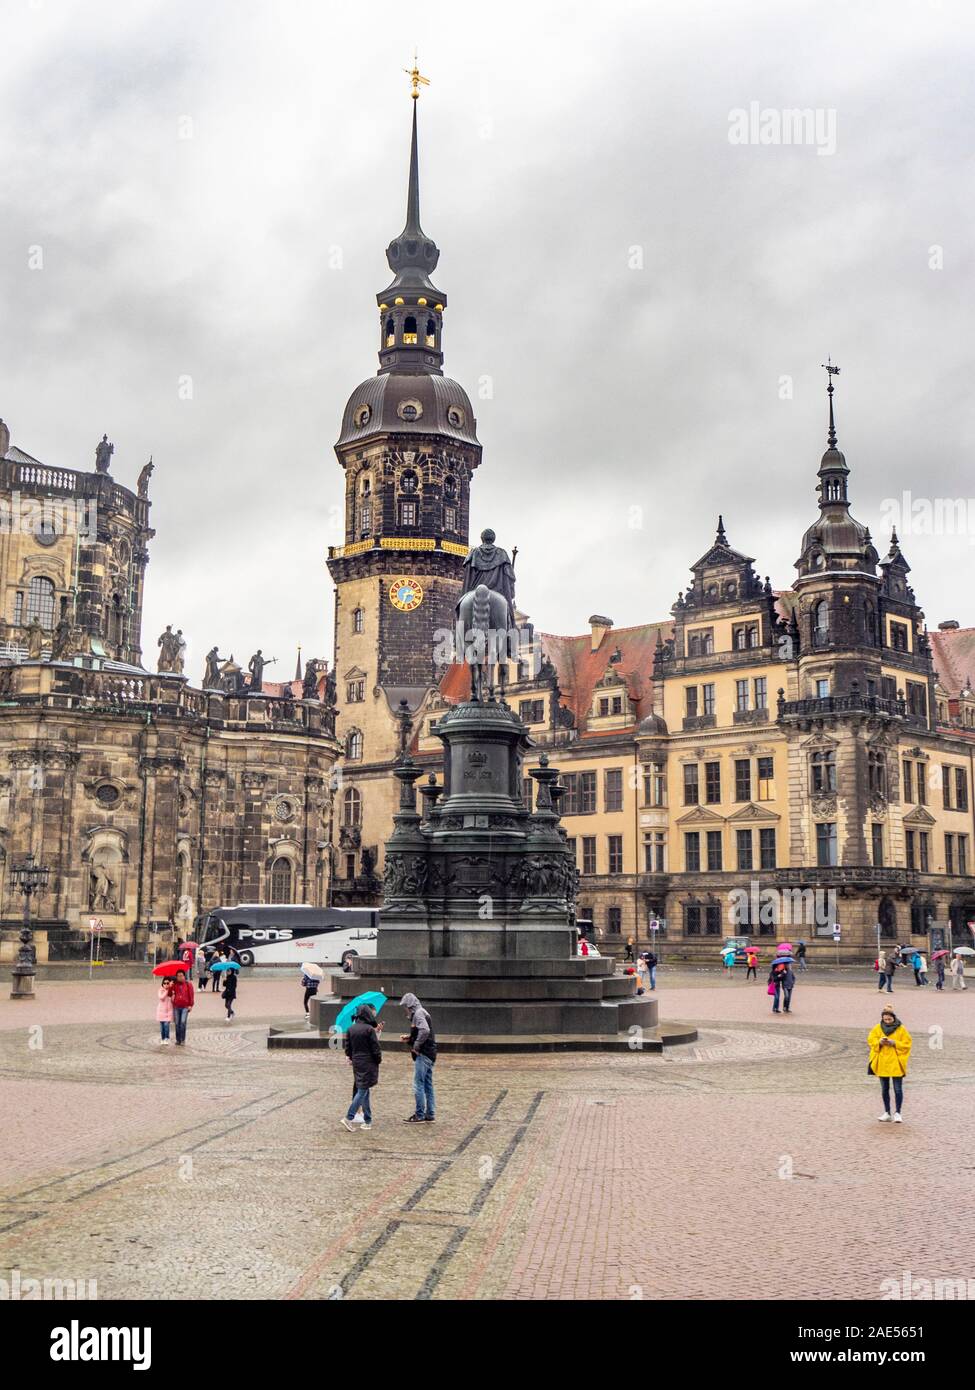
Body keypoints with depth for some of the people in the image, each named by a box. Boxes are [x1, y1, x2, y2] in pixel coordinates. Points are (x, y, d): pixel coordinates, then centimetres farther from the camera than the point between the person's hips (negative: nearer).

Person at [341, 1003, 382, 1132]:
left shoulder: (351, 1029, 5)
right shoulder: (370, 1029, -14)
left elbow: (348, 1048, 9)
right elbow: (376, 1048, -12)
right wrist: (379, 1059, 5)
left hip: (356, 1063, 7)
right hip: (368, 1064, -7)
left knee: (363, 1091, 14)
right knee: (362, 1091, -5)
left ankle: (367, 1120, 19)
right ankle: (348, 1118, -13)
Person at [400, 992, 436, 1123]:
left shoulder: (418, 1013, -13)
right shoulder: (421, 1012, 18)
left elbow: (425, 1030, -29)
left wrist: (416, 1046, -20)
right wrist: (409, 1037, 14)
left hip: (423, 1054, -10)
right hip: (429, 1054, 10)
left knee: (418, 1084, -5)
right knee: (428, 1085, 12)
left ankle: (419, 1115, -2)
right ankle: (429, 1115, 17)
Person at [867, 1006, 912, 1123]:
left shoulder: (901, 1029, -4)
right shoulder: (878, 1028, 4)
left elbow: (907, 1044, -6)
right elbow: (870, 1039, 3)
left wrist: (894, 1043, -19)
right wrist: (879, 1042, -16)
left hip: (896, 1063, -3)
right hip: (882, 1063, 3)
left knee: (898, 1089, -4)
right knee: (884, 1089, 10)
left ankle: (897, 1113, 5)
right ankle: (887, 1113, 20)